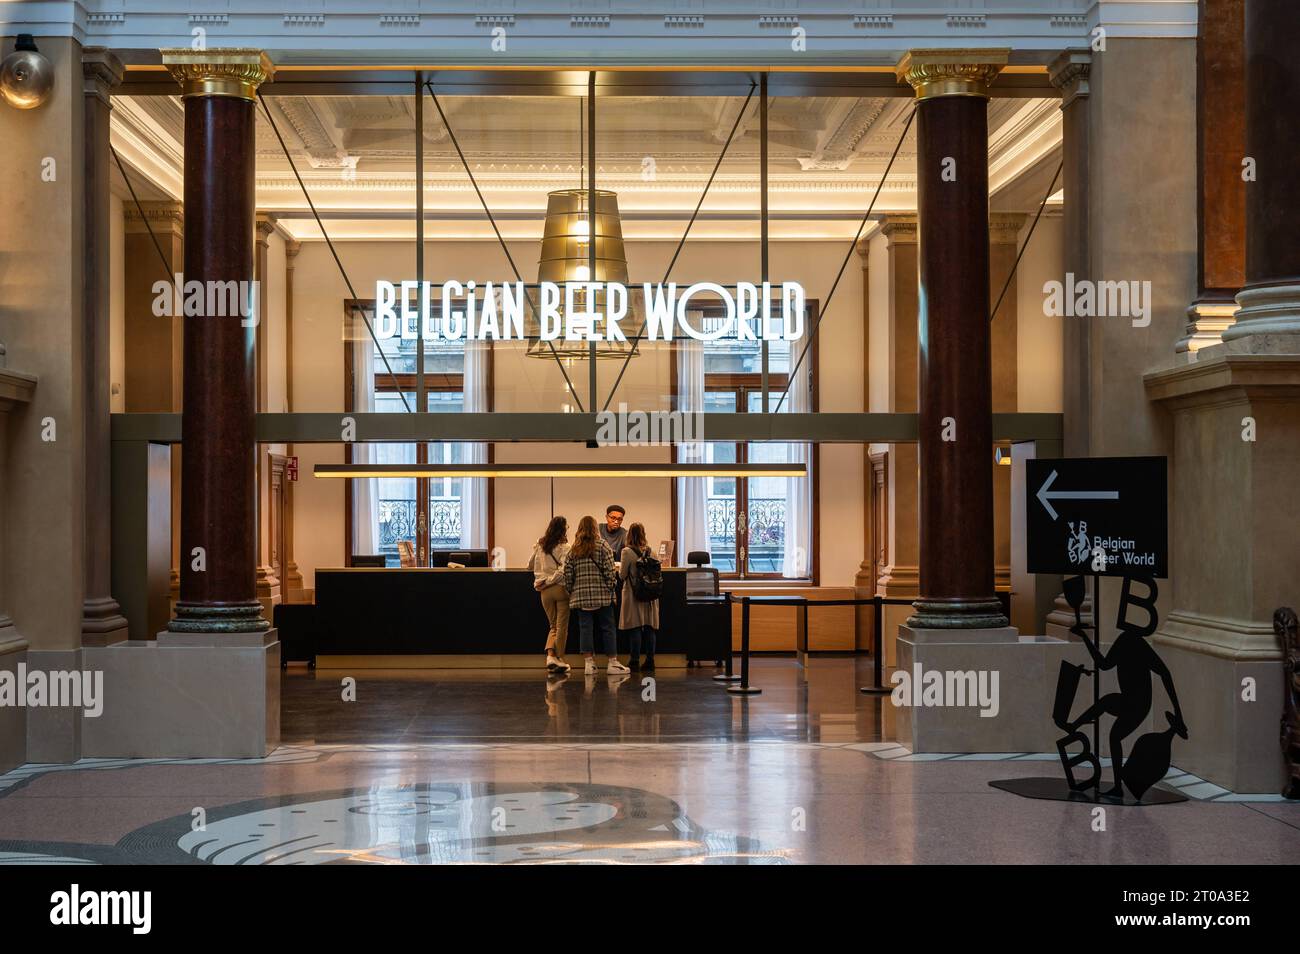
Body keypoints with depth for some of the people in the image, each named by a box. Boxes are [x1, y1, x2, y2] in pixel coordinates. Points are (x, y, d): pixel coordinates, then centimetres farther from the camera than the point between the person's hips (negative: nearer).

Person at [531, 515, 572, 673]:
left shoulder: (540, 546, 7)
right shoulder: (564, 547, -10)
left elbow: (536, 568, 10)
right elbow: (563, 570, -16)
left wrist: (541, 581, 11)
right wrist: (549, 581, -7)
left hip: (545, 591, 5)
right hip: (561, 589, -5)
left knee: (553, 625, 15)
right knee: (562, 625, 5)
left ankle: (550, 655, -4)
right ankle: (559, 659, 8)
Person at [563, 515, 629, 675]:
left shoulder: (573, 551, 6)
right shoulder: (602, 547, -5)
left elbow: (567, 575, 4)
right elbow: (609, 571, -10)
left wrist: (571, 592, 14)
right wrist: (612, 585, 2)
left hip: (581, 596, 3)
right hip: (602, 596, -3)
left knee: (585, 628, 5)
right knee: (607, 628, 3)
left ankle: (589, 662, 3)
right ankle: (612, 662, 4)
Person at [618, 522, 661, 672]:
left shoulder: (627, 552, -11)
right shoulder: (651, 551, 2)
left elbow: (622, 575, -8)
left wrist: (621, 569, 13)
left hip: (633, 594, -4)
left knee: (635, 628, 0)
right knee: (649, 628, 7)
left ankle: (635, 661, 0)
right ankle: (650, 661, 9)